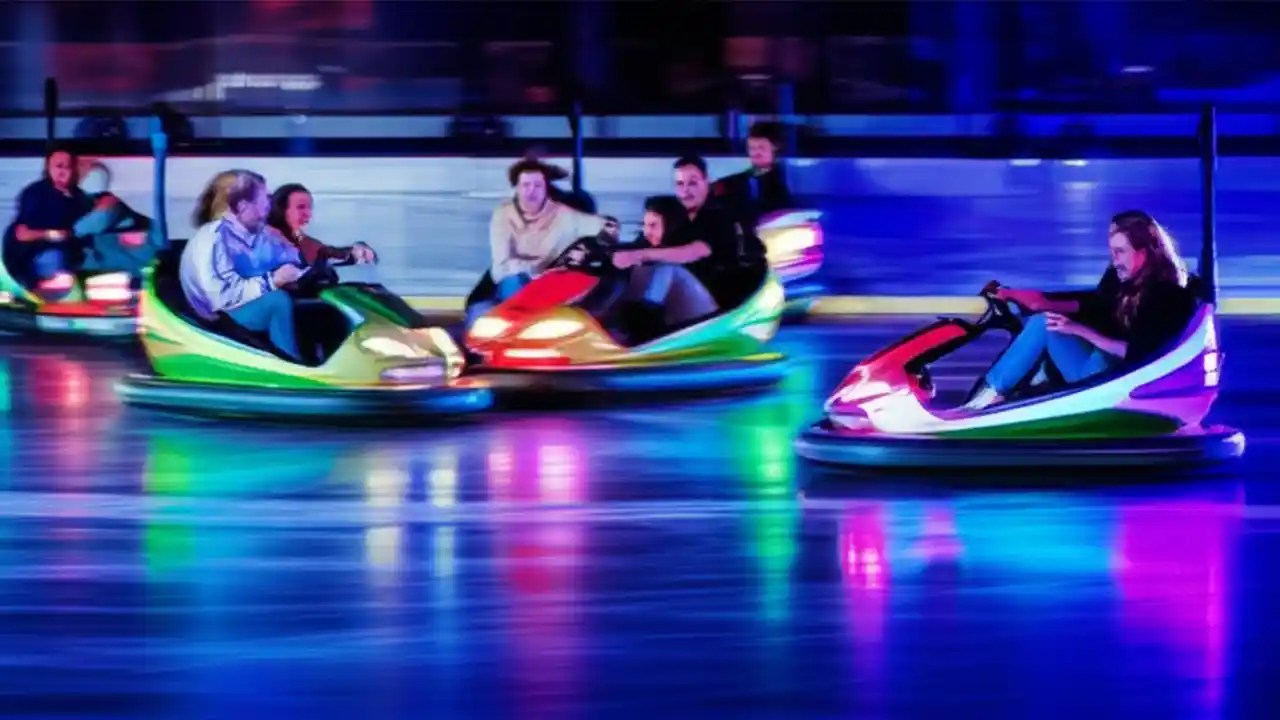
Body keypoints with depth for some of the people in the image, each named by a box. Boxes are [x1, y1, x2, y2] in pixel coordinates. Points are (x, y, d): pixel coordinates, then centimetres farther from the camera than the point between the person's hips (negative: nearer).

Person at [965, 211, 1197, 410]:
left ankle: (991, 392, -12)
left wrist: (1080, 330, -24)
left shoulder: (1168, 295, -22)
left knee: (1043, 325, -17)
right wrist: (1046, 304, 1)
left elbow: (1136, 353, -26)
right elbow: (1095, 304, 17)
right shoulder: (1125, 274, 1)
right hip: (1103, 357, 9)